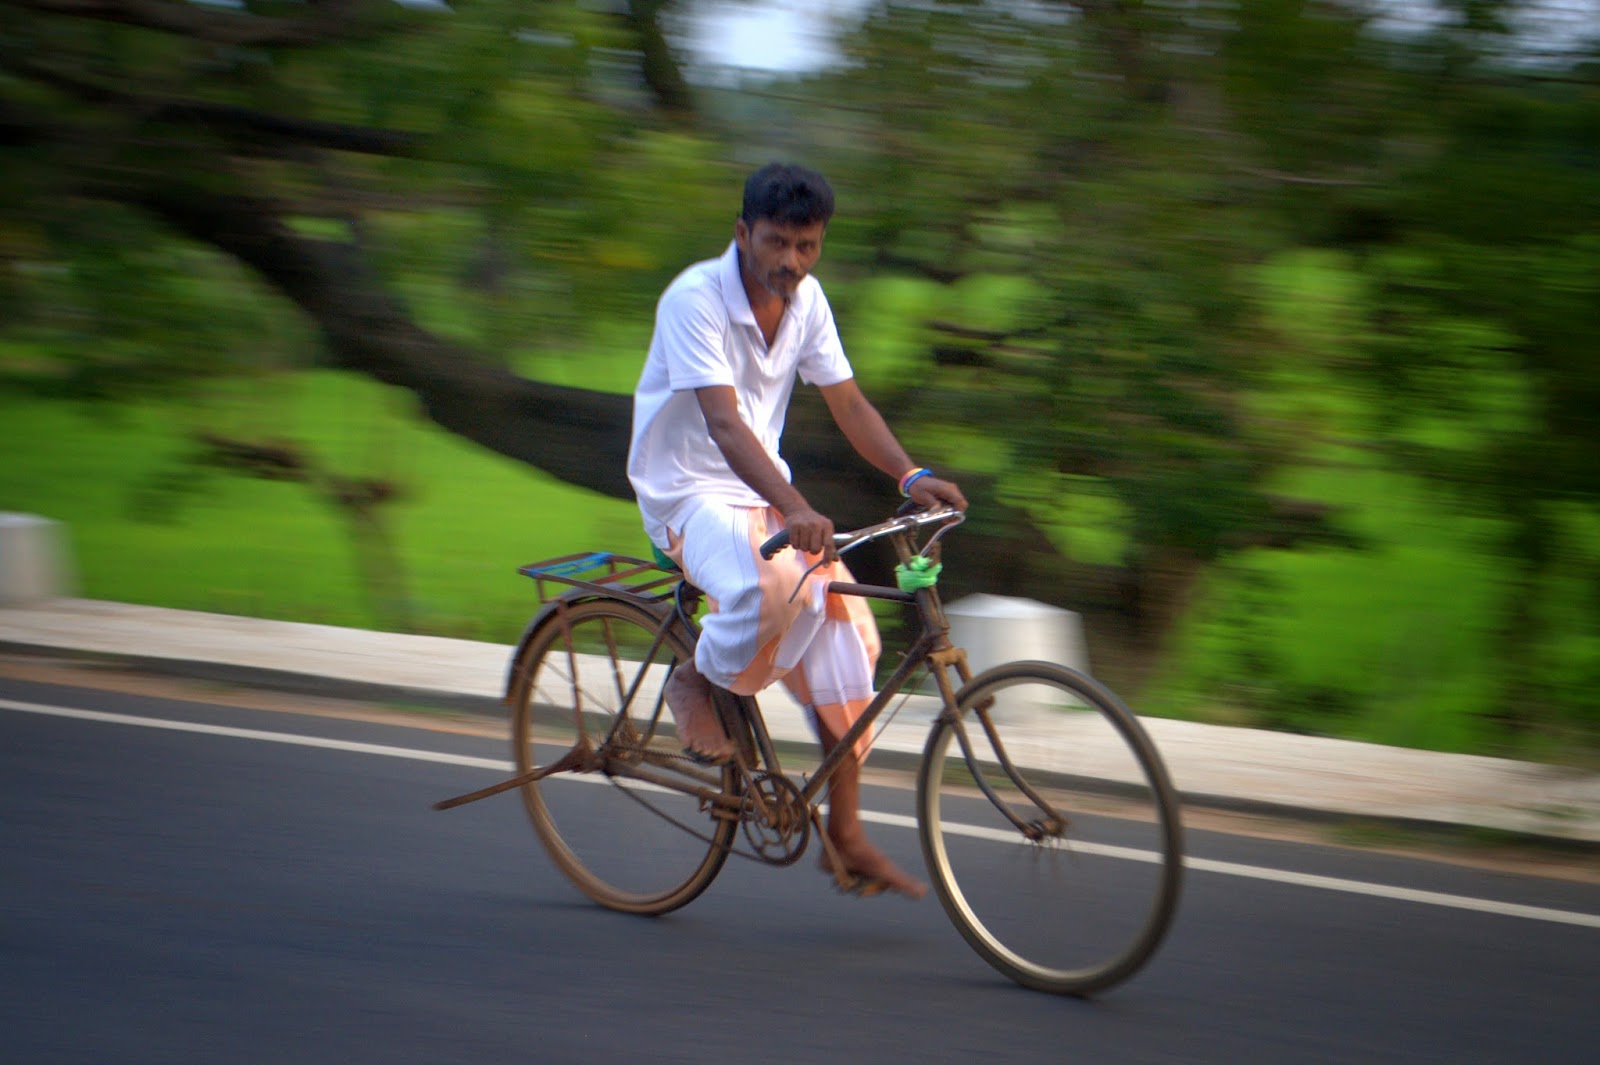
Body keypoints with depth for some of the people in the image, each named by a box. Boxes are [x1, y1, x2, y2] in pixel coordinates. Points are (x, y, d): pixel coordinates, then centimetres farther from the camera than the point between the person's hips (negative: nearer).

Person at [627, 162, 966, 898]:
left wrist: (911, 476, -16)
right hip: (688, 492, -7)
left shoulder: (805, 301, 1)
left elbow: (848, 404, 2)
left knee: (844, 632, -8)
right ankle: (700, 683, -3)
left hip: (765, 490, 7)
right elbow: (723, 422, -31)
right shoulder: (695, 298, -20)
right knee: (776, 586, -36)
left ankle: (845, 836, 2)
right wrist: (794, 508, -44)